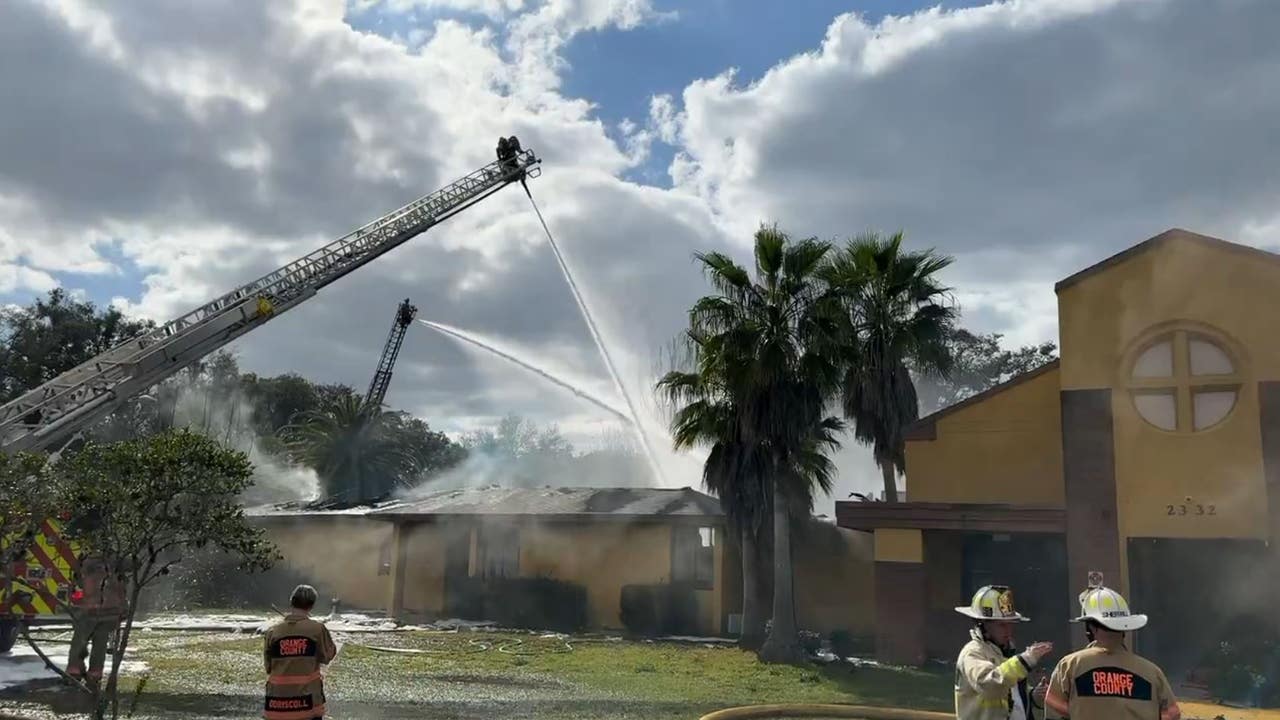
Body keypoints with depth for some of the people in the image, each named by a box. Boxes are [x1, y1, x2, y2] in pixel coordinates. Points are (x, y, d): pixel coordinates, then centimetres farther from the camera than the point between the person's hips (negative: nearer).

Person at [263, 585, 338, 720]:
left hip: (278, 698, 2)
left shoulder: (273, 631, -2)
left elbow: (268, 665, 5)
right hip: (308, 699, -2)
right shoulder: (317, 628, -9)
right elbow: (328, 655, 2)